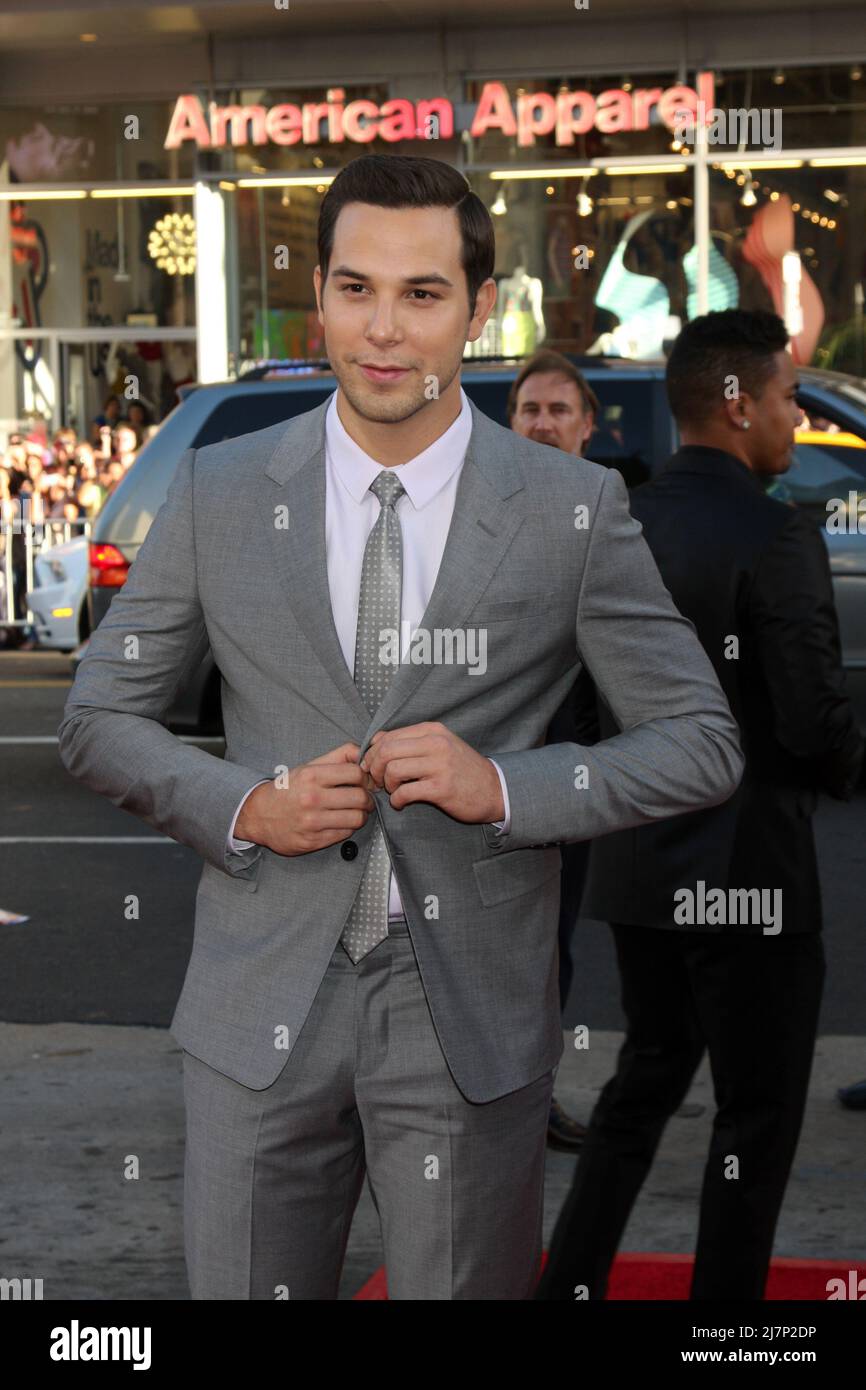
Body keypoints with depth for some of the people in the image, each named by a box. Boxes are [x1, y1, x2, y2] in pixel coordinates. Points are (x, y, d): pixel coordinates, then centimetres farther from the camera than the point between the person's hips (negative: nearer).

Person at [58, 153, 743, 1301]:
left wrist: (505, 787, -14)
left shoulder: (574, 510, -3)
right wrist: (242, 808, -11)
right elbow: (99, 717, 8)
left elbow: (702, 744, 1)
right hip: (264, 1010, 1)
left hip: (473, 1021, -1)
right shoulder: (220, 492, 2)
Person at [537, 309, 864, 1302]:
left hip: (637, 866, 8)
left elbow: (584, 699, 10)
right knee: (758, 1112, 6)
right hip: (745, 873, -8)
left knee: (648, 1074, 22)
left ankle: (568, 1283, 25)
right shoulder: (773, 537, -18)